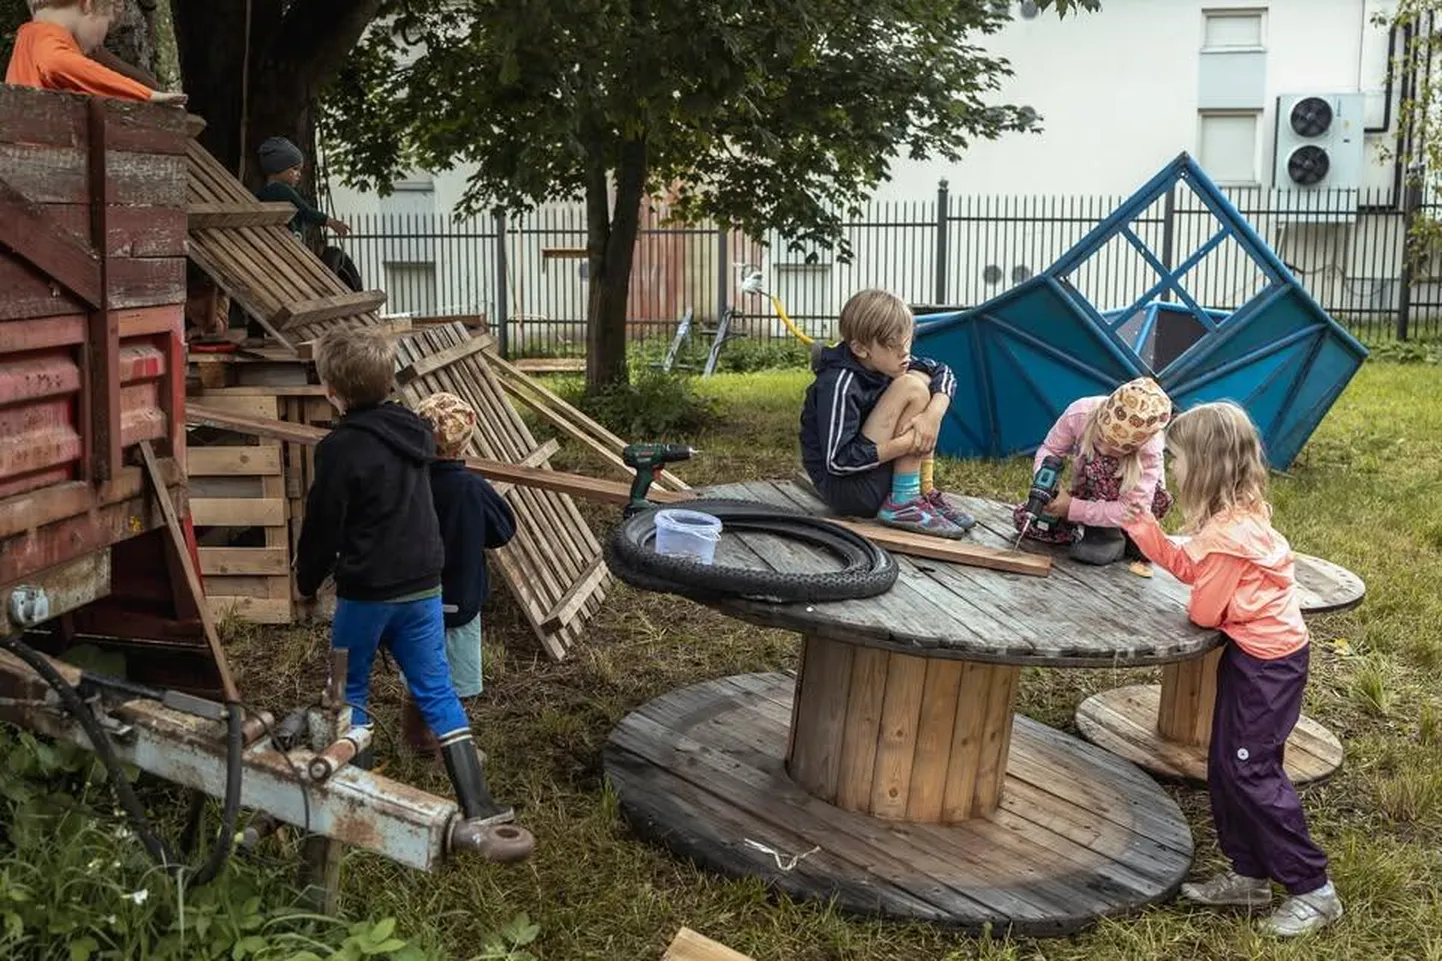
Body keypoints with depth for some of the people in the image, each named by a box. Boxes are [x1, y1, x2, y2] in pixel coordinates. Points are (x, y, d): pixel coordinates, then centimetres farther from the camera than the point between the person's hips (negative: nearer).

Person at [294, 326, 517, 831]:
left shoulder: (340, 449, -17)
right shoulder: (416, 431, 3)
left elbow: (322, 526, -10)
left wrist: (307, 581, 5)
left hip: (366, 591, -6)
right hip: (423, 584, 6)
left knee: (349, 689, 15)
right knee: (436, 690, 8)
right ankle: (478, 804, 2)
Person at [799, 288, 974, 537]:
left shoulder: (885, 363, -2)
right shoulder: (839, 386, -25)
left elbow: (943, 372, 5)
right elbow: (837, 462, -28)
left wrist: (933, 414, -16)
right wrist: (906, 444, -28)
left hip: (878, 471, 9)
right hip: (844, 487, -8)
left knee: (922, 378, 0)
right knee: (911, 388, -18)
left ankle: (924, 491, -1)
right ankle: (903, 504, -16)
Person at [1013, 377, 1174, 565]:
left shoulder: (1148, 450, -34)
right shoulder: (1080, 413, -27)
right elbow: (1049, 449, -11)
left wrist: (1072, 508, -41)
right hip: (1091, 497, 4)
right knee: (1023, 517, -17)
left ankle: (1108, 536, -19)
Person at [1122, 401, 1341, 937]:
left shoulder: (1229, 533, -27)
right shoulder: (1233, 514, 4)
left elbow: (1204, 610, -21)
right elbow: (1192, 568, 12)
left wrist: (1195, 607, 2)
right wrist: (1146, 532, 9)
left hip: (1268, 660, -10)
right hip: (1252, 651, 10)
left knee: (1250, 772, -3)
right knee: (1224, 766, 14)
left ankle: (1312, 890, 8)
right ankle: (1250, 875, 24)